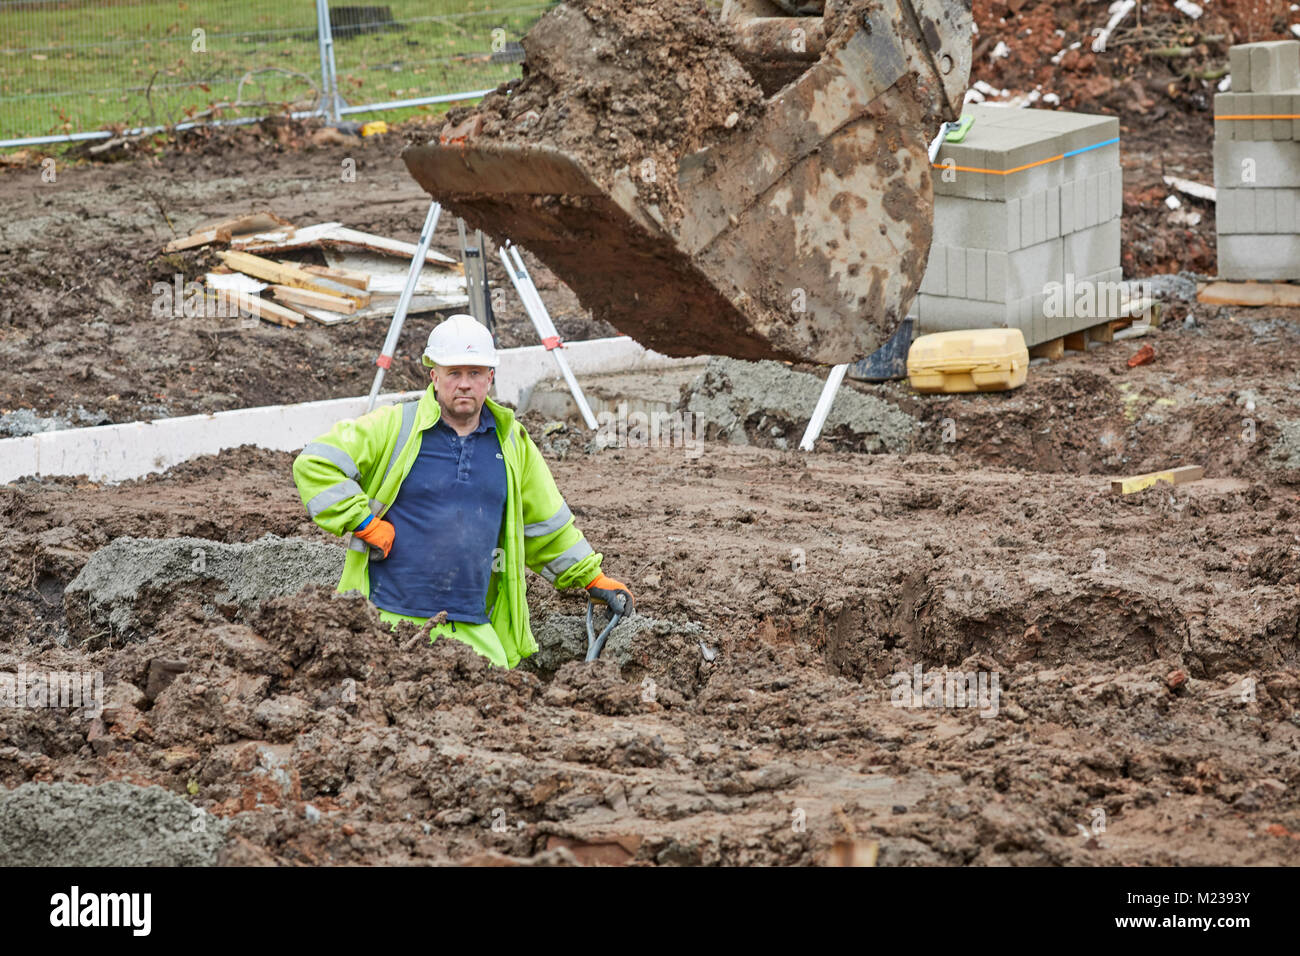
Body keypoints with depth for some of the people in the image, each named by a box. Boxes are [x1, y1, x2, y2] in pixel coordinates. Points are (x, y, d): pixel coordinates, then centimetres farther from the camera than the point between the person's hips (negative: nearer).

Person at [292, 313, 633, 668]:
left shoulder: (511, 443, 13)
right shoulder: (395, 427, -1)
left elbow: (546, 524, 24)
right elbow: (314, 464, -5)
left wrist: (592, 578, 25)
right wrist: (365, 525, -9)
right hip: (394, 619, -4)